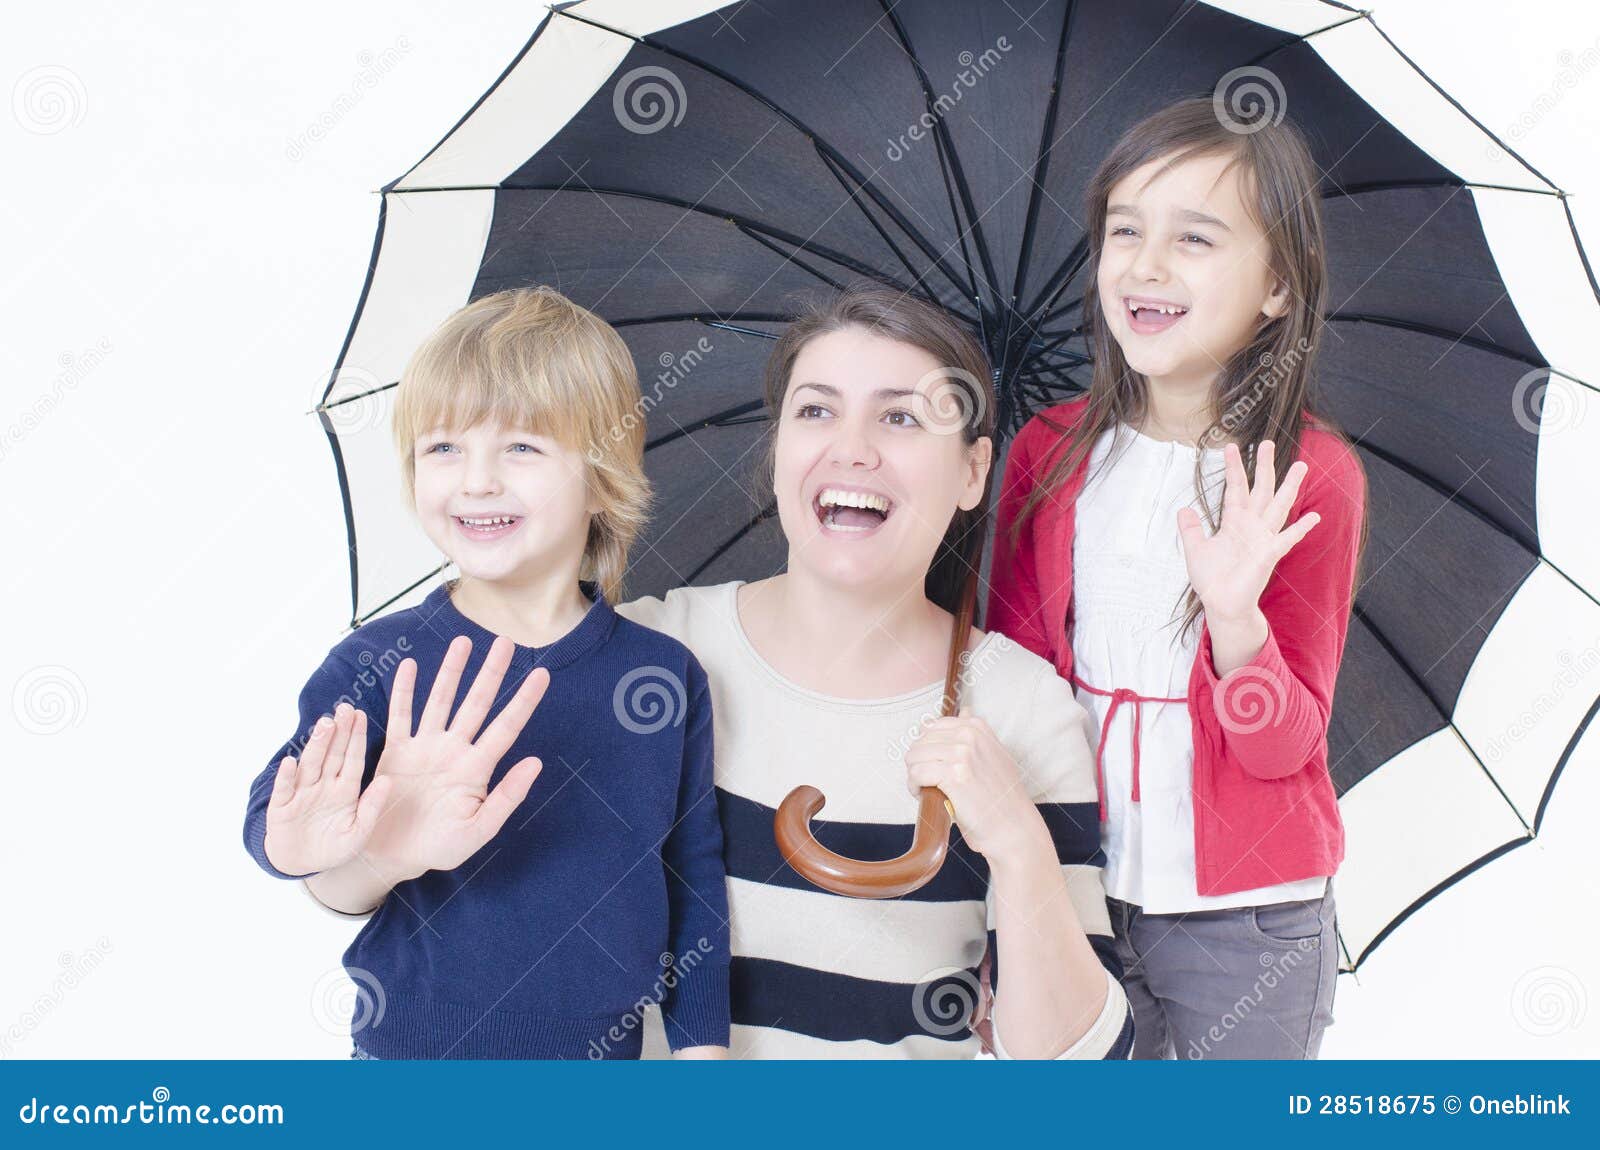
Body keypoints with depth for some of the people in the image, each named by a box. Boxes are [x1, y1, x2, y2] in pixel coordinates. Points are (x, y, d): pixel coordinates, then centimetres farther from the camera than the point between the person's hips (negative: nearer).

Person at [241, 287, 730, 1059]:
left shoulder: (664, 674, -8)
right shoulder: (376, 667, -13)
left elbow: (694, 878, 0)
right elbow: (276, 819, -26)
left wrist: (702, 1046, 1)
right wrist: (373, 856, -47)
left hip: (600, 1053, 2)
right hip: (409, 1051, -1)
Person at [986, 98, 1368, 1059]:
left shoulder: (1312, 477, -10)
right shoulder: (1048, 455, -2)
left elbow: (1284, 743, -11)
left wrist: (1235, 616, -30)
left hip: (1244, 918, -2)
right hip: (1072, 897, 2)